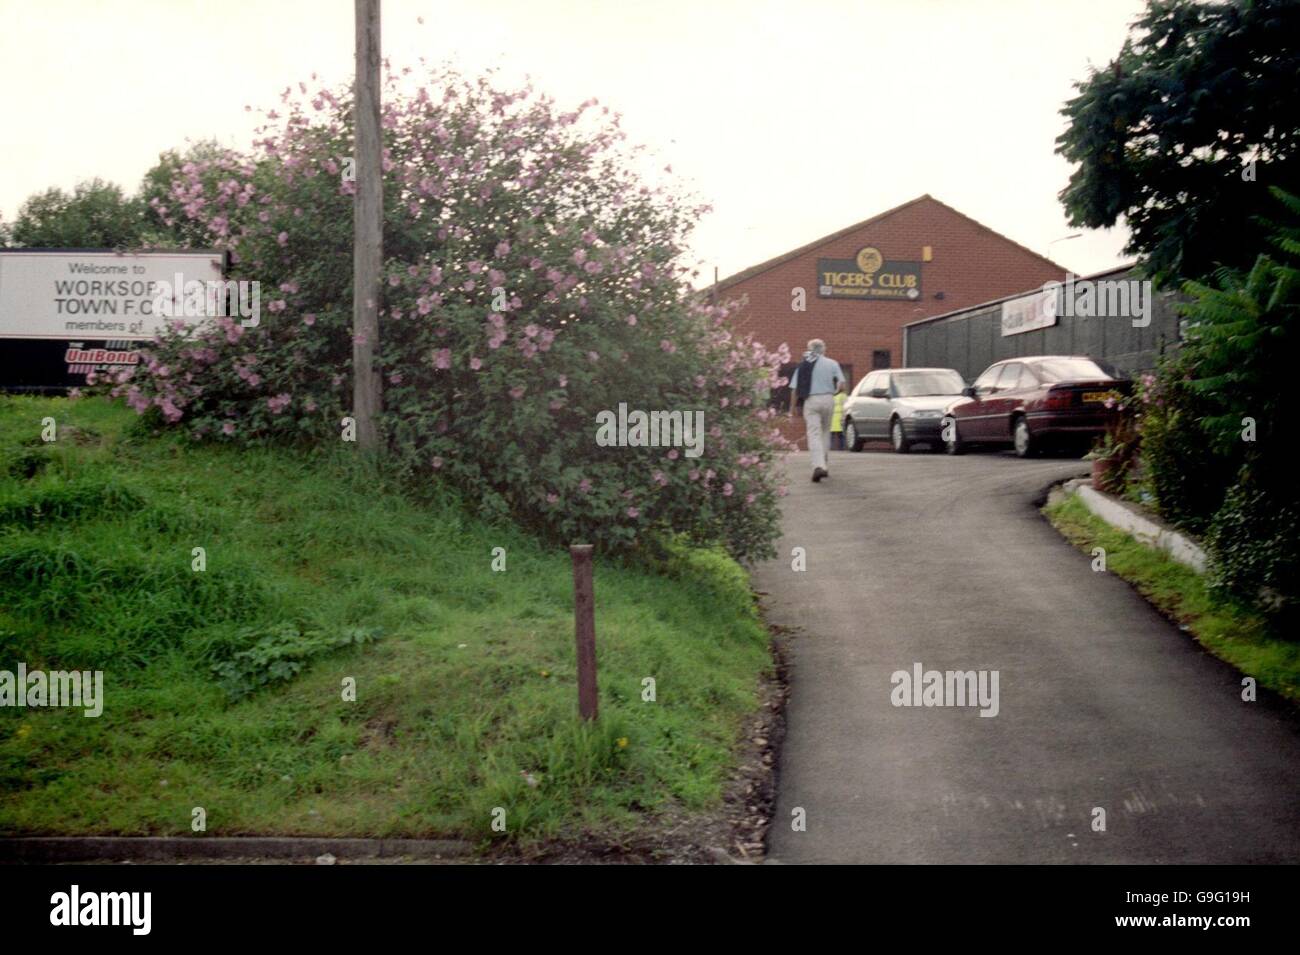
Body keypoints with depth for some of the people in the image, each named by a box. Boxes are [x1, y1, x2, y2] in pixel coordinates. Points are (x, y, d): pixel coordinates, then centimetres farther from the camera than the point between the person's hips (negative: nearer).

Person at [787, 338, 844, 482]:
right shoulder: (832, 364, 5)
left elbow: (794, 389, 1)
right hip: (828, 400, 1)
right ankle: (822, 464, 17)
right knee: (825, 431, 17)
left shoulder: (803, 365, 7)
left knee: (814, 434, -5)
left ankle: (819, 466, -22)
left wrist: (792, 408, 5)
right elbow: (841, 385, 0)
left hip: (810, 401, -1)